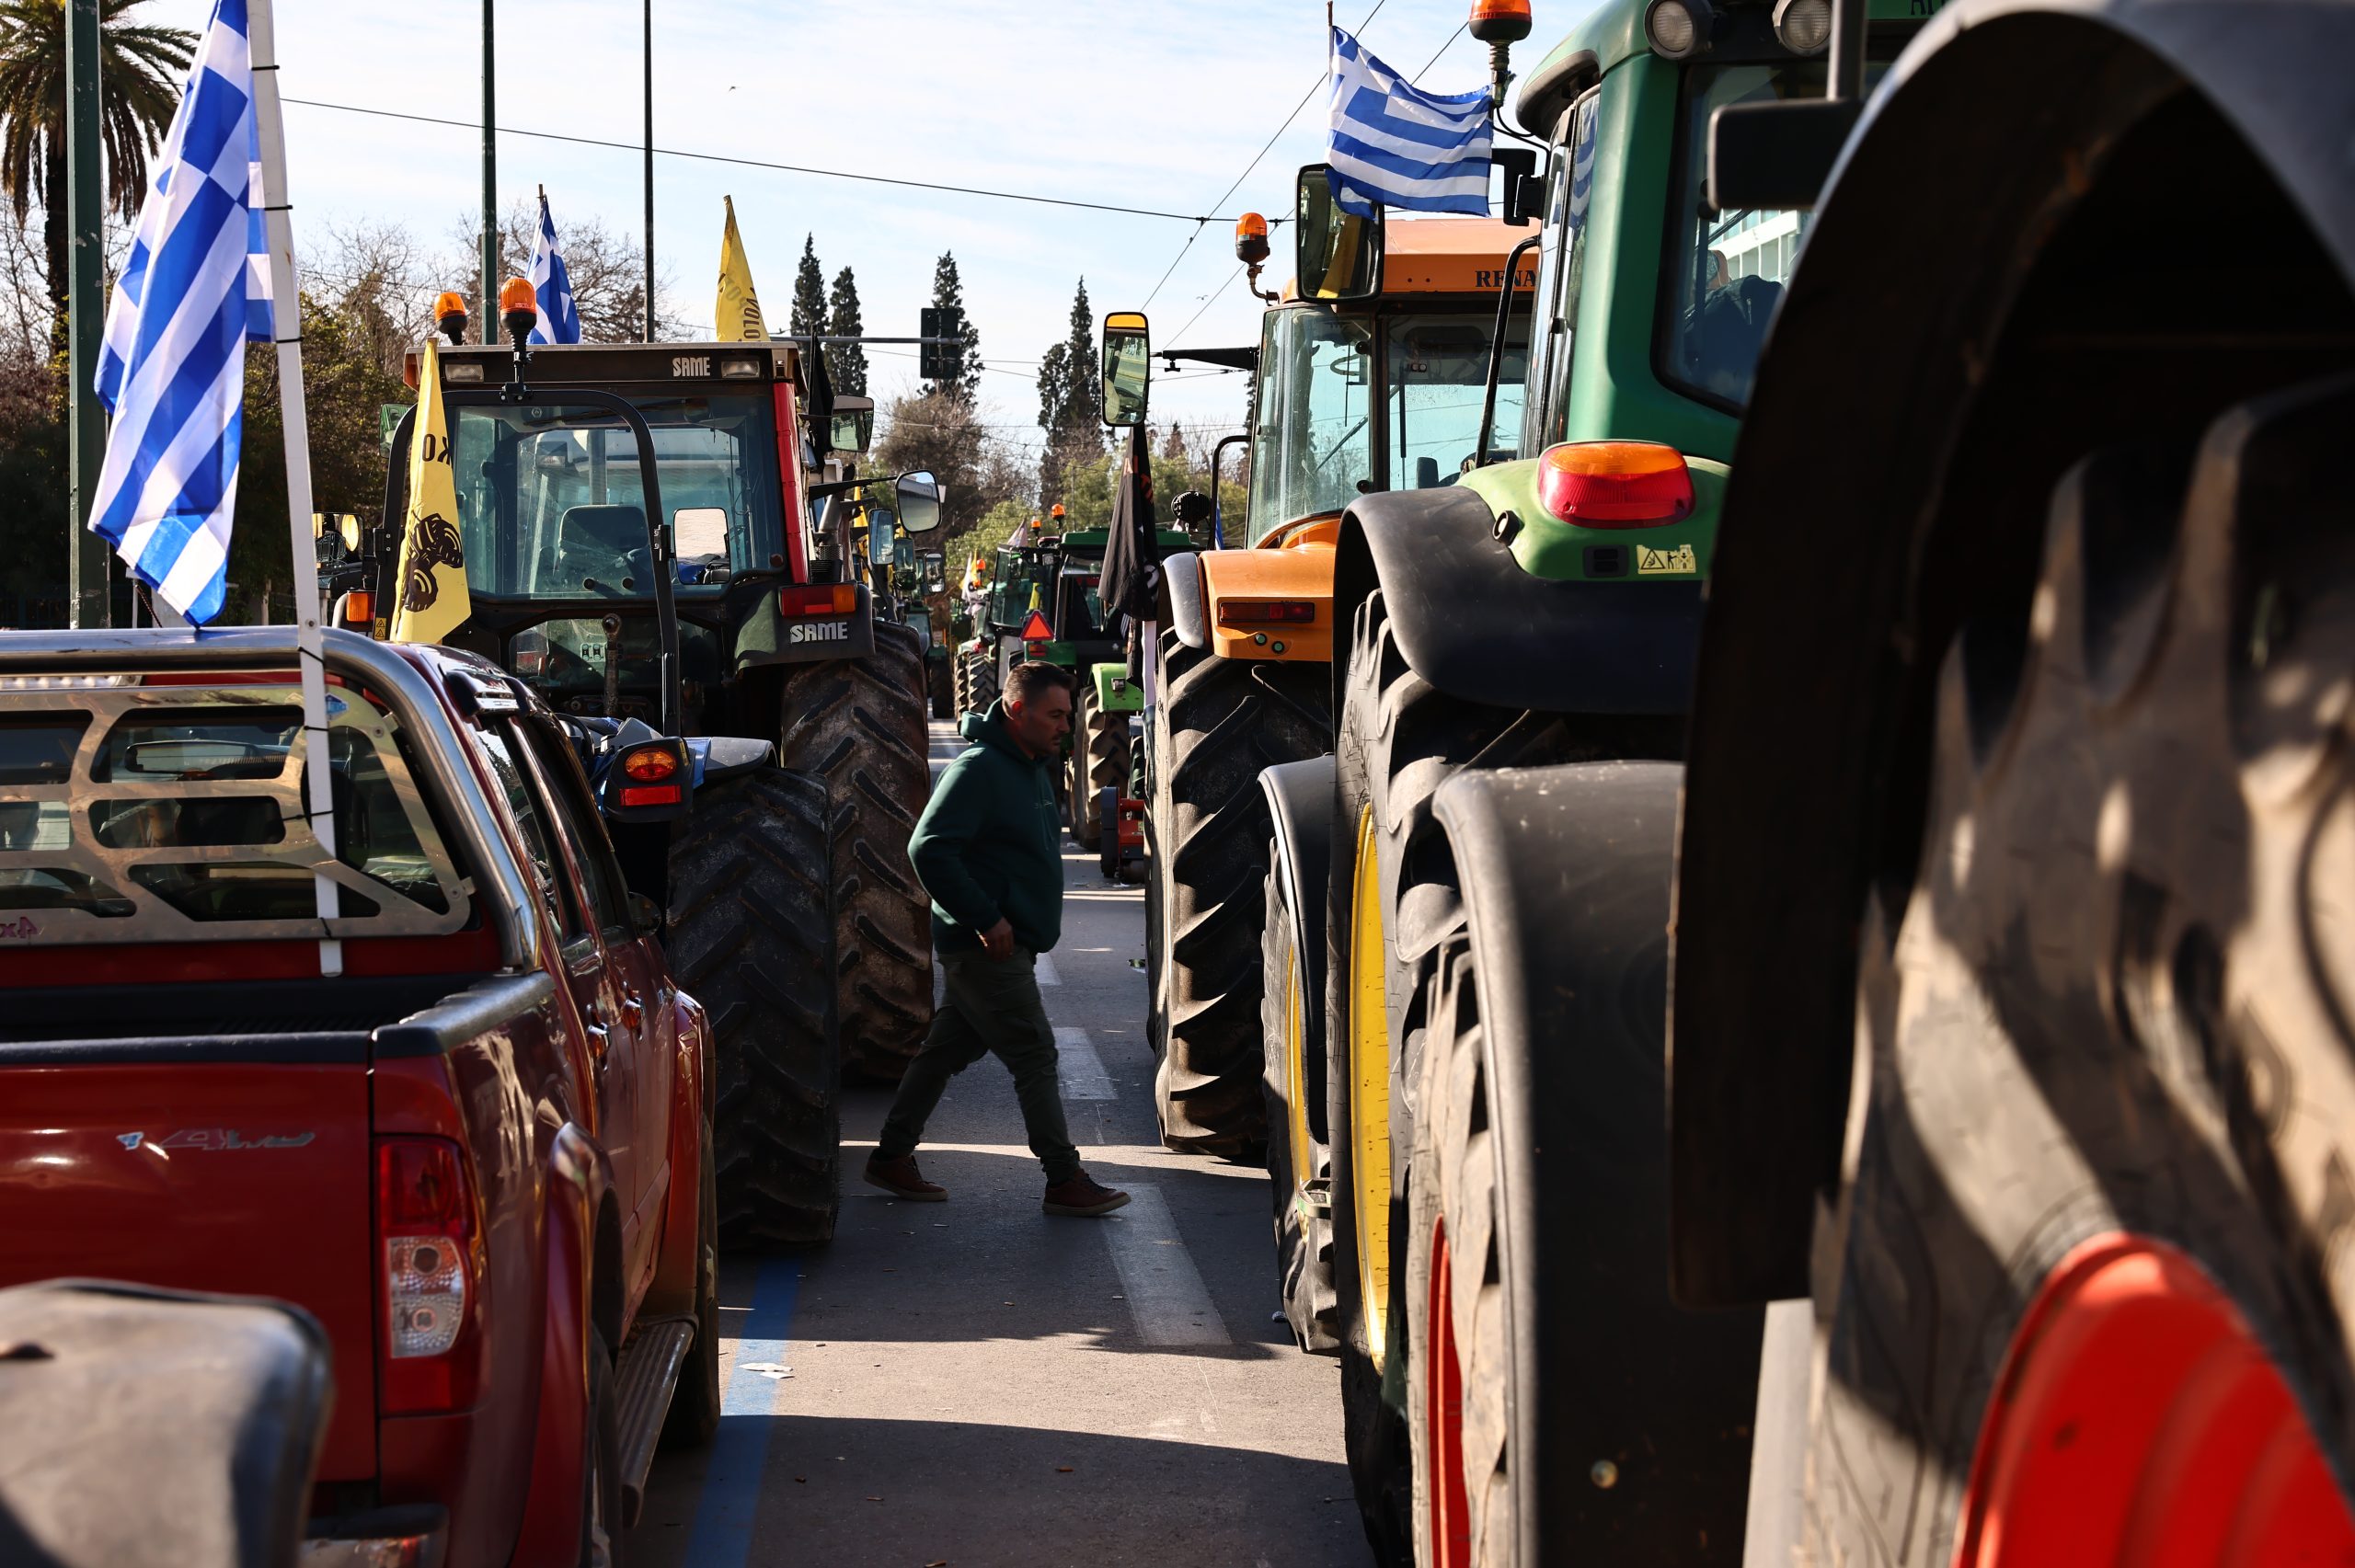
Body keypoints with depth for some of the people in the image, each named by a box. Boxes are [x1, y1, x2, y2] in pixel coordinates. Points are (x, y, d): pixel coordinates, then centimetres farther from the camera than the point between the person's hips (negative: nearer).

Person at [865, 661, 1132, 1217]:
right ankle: (1065, 1182, -2)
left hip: (1008, 943, 10)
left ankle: (891, 1156, 23)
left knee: (950, 1048, 14)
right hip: (987, 946, -10)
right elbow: (929, 848, -24)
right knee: (1035, 1057, -7)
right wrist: (986, 918, -22)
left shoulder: (1033, 768, 13)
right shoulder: (979, 768, -18)